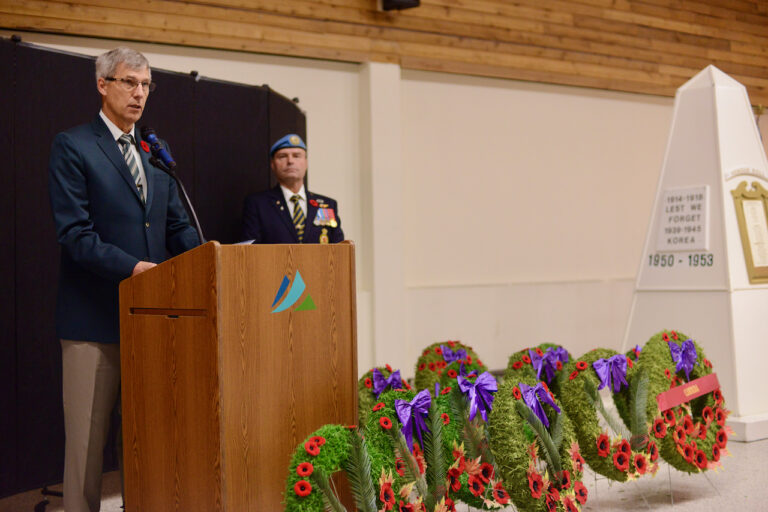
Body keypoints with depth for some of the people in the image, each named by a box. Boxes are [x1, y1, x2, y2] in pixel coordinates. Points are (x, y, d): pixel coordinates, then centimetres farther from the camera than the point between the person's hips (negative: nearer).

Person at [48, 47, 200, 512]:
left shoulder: (156, 154, 16)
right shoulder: (73, 147, -3)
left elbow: (177, 225, 13)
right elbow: (74, 233, -12)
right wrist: (132, 267, -23)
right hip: (95, 316, -5)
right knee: (87, 439, 2)